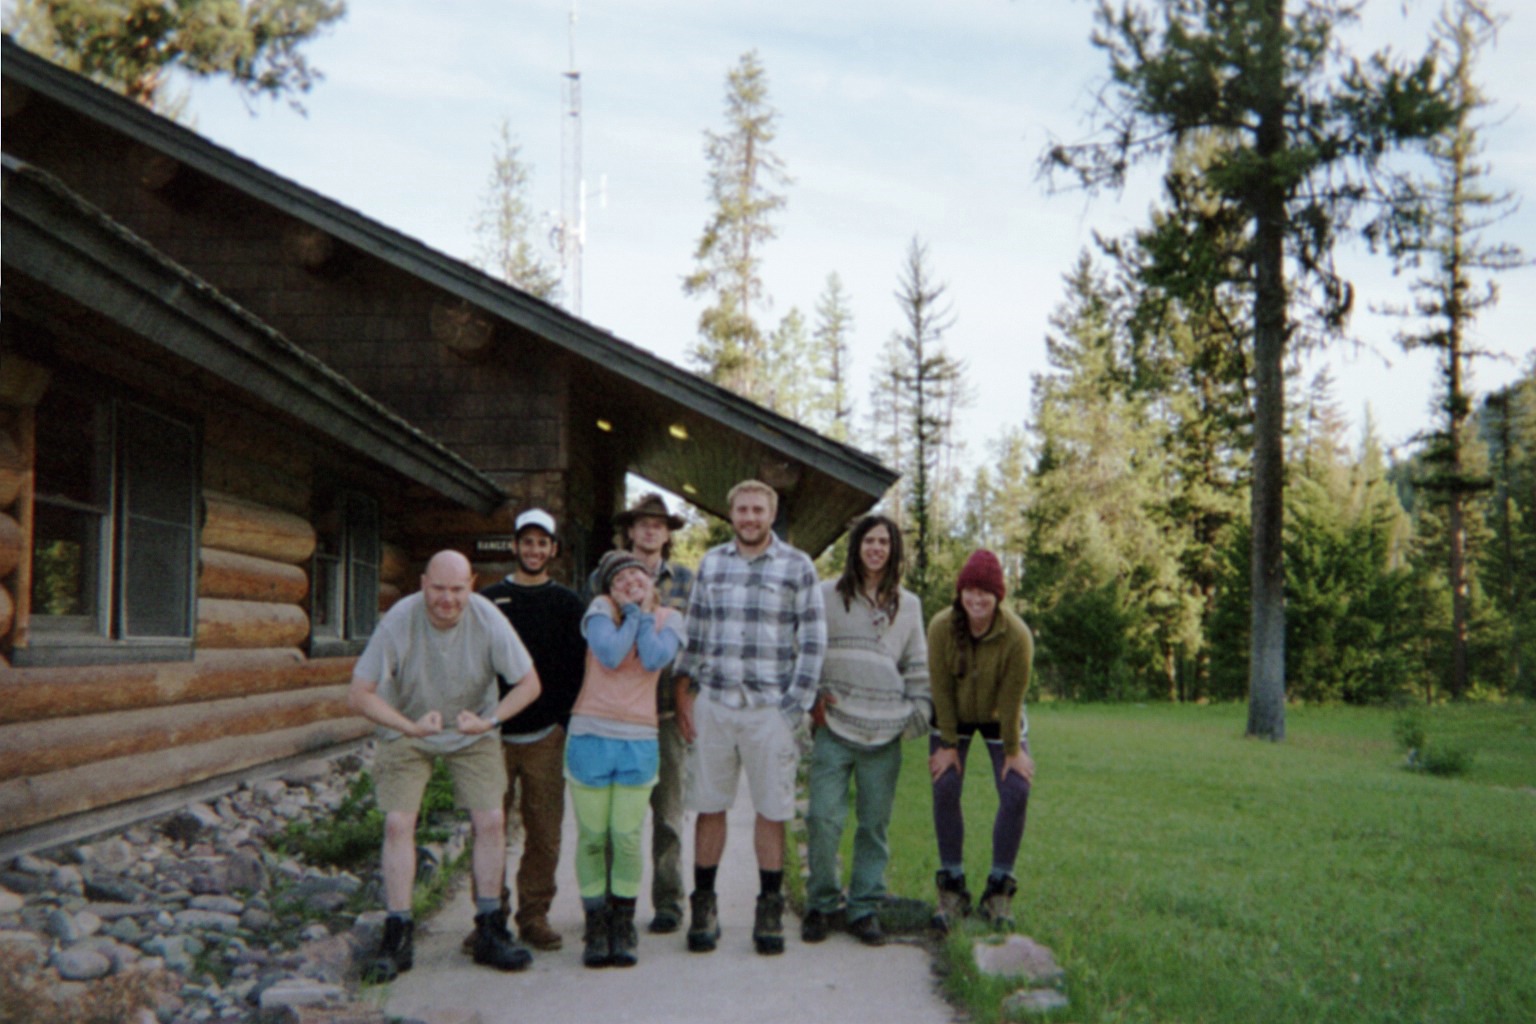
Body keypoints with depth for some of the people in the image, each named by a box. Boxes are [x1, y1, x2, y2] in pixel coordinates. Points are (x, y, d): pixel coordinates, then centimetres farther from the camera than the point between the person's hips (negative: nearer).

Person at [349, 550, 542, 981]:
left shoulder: (487, 619, -22)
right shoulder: (399, 621, -25)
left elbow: (529, 683, -14)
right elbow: (359, 694, -22)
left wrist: (489, 720, -30)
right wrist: (410, 726, -37)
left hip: (473, 733, 1)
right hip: (406, 730, -1)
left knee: (491, 820, -6)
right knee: (398, 823, -12)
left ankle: (489, 932, 6)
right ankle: (396, 937, -3)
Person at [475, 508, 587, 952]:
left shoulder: (568, 604, 10)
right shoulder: (489, 600, 9)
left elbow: (579, 667, 6)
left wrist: (565, 721, -4)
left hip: (547, 736, 0)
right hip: (494, 734, 0)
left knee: (544, 832, 2)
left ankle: (535, 915, 12)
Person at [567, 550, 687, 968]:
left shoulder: (668, 618, 7)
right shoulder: (601, 607, 1)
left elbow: (654, 660, -11)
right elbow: (610, 654, -15)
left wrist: (645, 612, -2)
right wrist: (632, 613, -4)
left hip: (639, 741, 1)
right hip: (590, 735, -1)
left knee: (627, 838, -1)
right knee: (592, 837, 2)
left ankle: (622, 927, 14)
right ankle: (595, 928, 15)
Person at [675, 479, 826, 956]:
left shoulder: (797, 567, 2)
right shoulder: (711, 563, 11)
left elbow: (813, 641, 1)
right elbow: (695, 633, 14)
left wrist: (796, 705, -5)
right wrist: (683, 692, 7)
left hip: (770, 708, -2)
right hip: (712, 703, 2)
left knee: (771, 810, 3)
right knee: (709, 807, 6)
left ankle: (769, 908, 15)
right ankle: (704, 906, 17)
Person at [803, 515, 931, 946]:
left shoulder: (908, 605, 13)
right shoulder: (827, 596, 6)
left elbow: (917, 667, 16)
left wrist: (919, 714, 7)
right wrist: (813, 697, 0)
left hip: (885, 733, 2)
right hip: (835, 728, -2)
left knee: (875, 825, 4)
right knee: (823, 819, -7)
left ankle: (865, 907, 15)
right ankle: (821, 903, 9)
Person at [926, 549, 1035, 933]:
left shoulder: (1017, 635, -27)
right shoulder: (941, 627, -24)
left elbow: (1012, 697, -19)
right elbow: (941, 689, -17)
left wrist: (1013, 751, -12)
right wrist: (948, 744, -13)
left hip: (1000, 719, 0)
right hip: (952, 717, 1)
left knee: (1016, 793, -12)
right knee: (945, 791, -10)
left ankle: (999, 891, 2)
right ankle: (952, 889, 1)